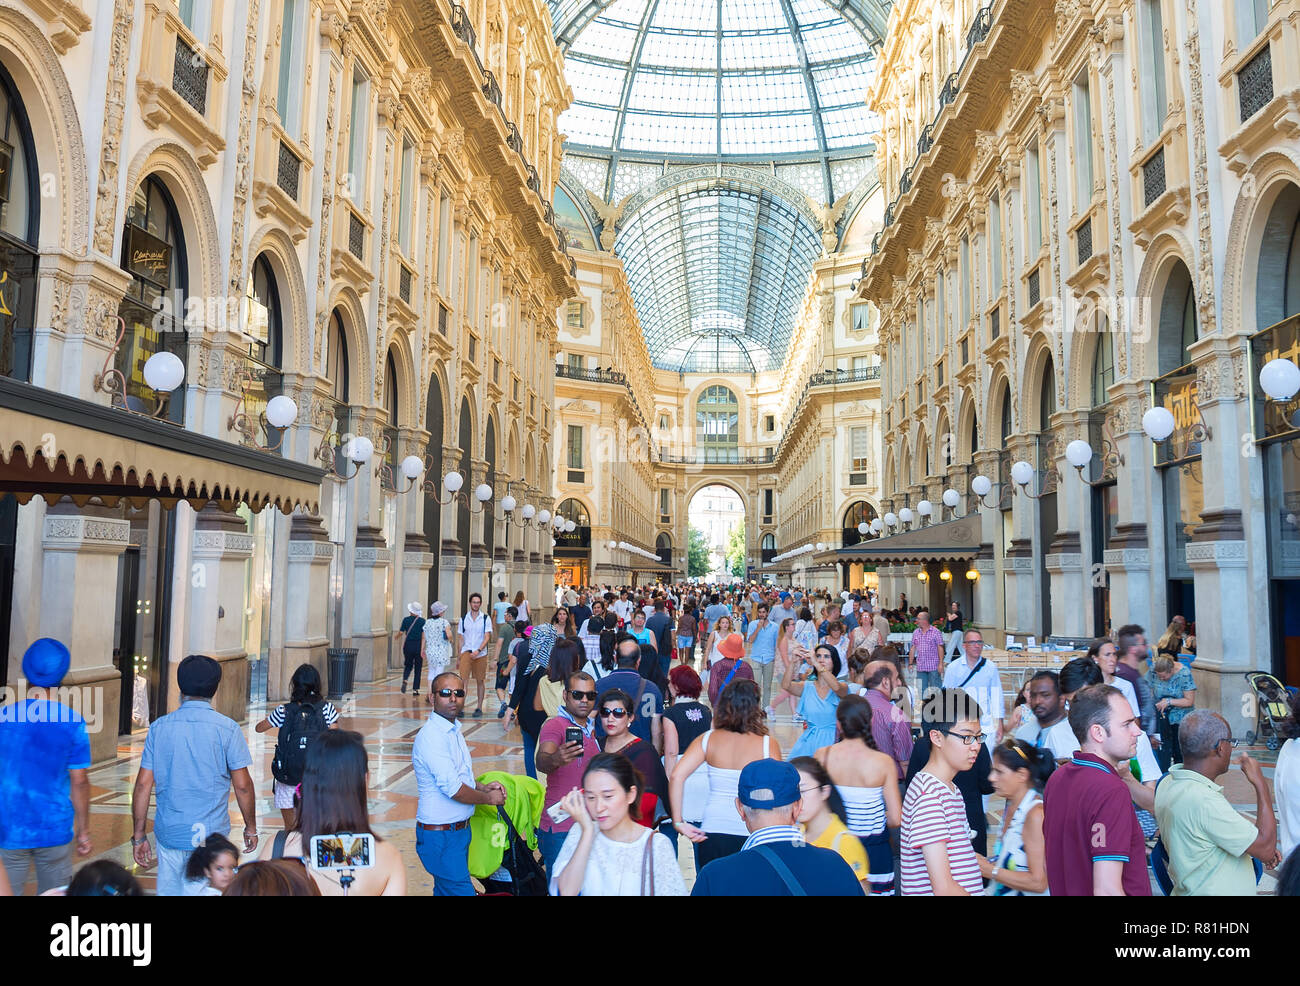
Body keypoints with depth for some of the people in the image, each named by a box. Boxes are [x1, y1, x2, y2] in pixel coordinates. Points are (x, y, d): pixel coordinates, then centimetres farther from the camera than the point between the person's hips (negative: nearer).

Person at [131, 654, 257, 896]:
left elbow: (143, 784, 1)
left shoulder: (159, 727, 0)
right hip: (211, 835, -3)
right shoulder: (227, 728, -8)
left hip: (169, 833, 3)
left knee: (168, 892, 13)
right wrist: (251, 828, 7)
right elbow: (242, 786, -6)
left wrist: (139, 835, 10)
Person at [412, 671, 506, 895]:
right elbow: (453, 789, -24)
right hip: (441, 835, -9)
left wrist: (482, 787, 5)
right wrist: (489, 798, -10)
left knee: (445, 890, 17)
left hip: (460, 830, 9)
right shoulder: (431, 736, -21)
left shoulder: (454, 730, 10)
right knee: (461, 891, -8)